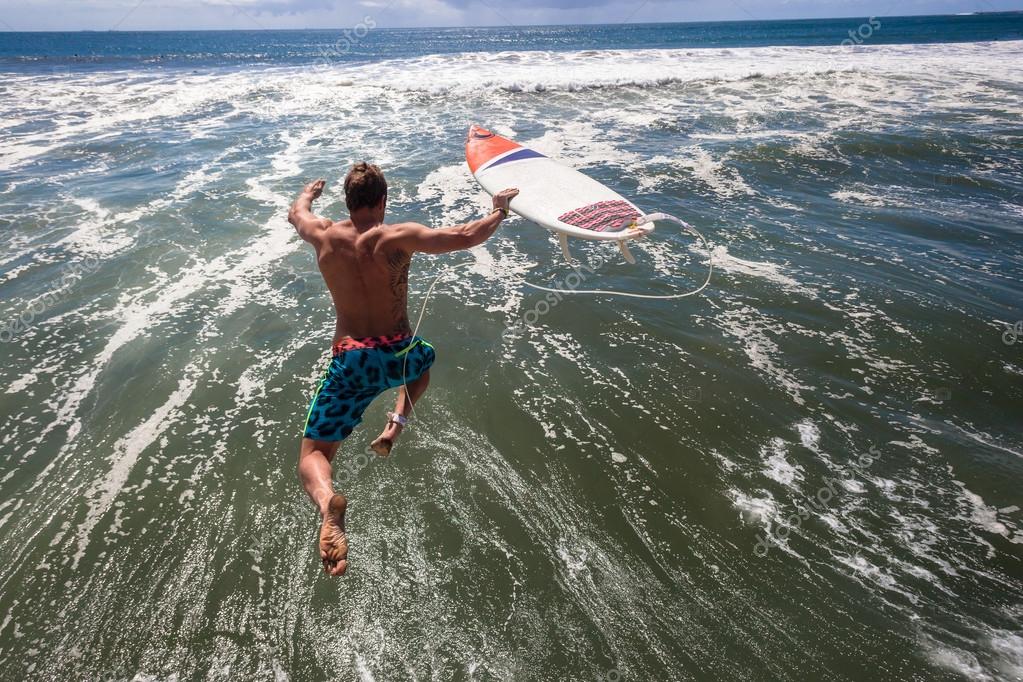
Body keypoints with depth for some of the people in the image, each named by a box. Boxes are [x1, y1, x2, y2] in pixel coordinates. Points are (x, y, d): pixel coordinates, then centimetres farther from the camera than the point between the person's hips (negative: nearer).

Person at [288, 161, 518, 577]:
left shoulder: (324, 236, 1)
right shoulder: (397, 237, -9)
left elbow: (296, 214, 25)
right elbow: (467, 237, -16)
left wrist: (309, 192, 47)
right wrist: (500, 209, 2)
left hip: (350, 363, 1)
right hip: (398, 355, 0)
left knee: (311, 455, 5)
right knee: (424, 358, 39)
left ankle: (327, 501, -30)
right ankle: (396, 423, 20)